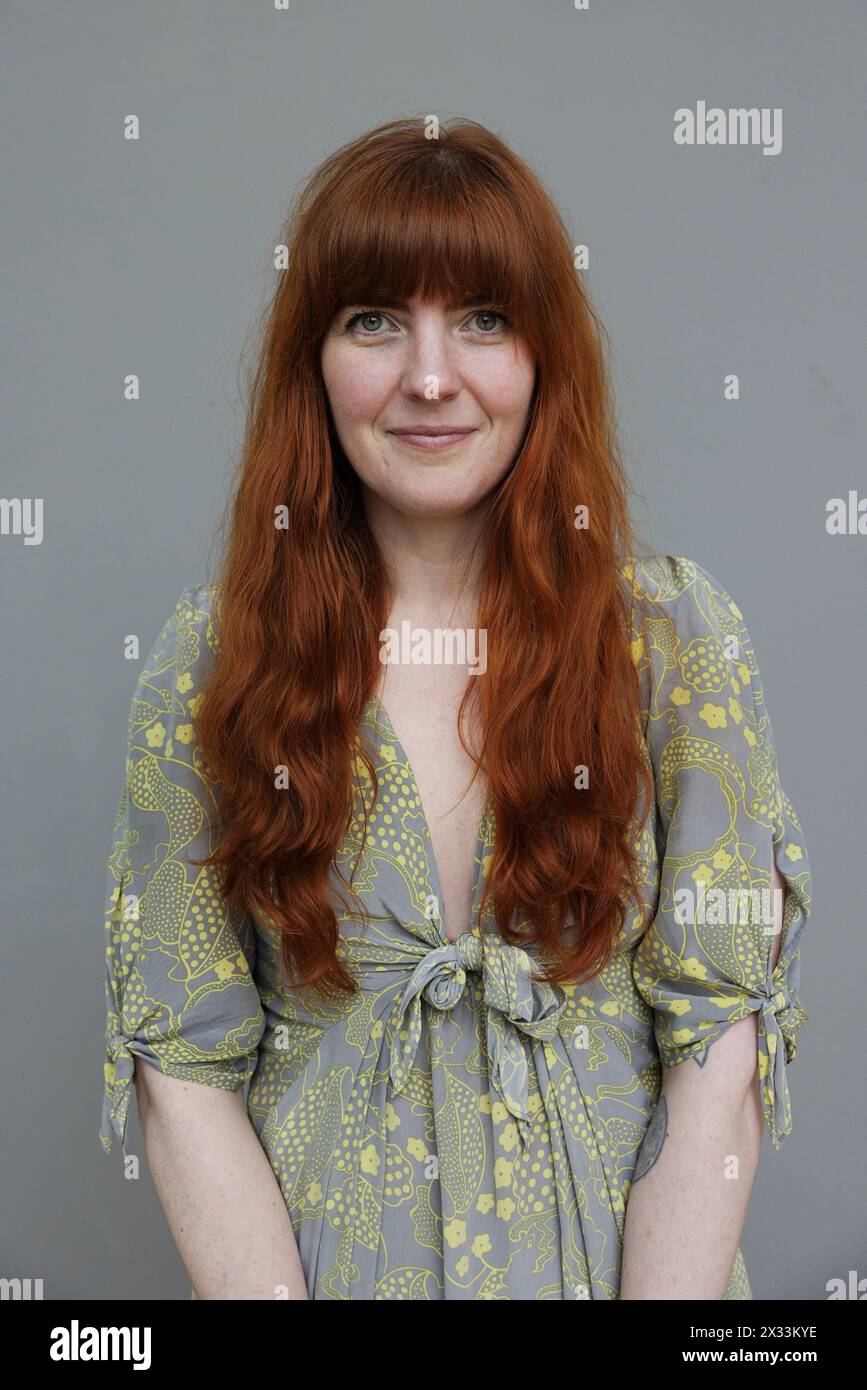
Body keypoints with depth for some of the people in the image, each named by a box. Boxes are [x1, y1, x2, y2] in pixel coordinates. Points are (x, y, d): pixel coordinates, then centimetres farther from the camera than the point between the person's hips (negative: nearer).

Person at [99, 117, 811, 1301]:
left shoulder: (678, 629, -5)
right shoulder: (211, 655, -4)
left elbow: (721, 1051, -6)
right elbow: (180, 1065, -3)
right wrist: (271, 1293, -13)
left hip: (620, 1250, 0)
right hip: (319, 1254, 0)